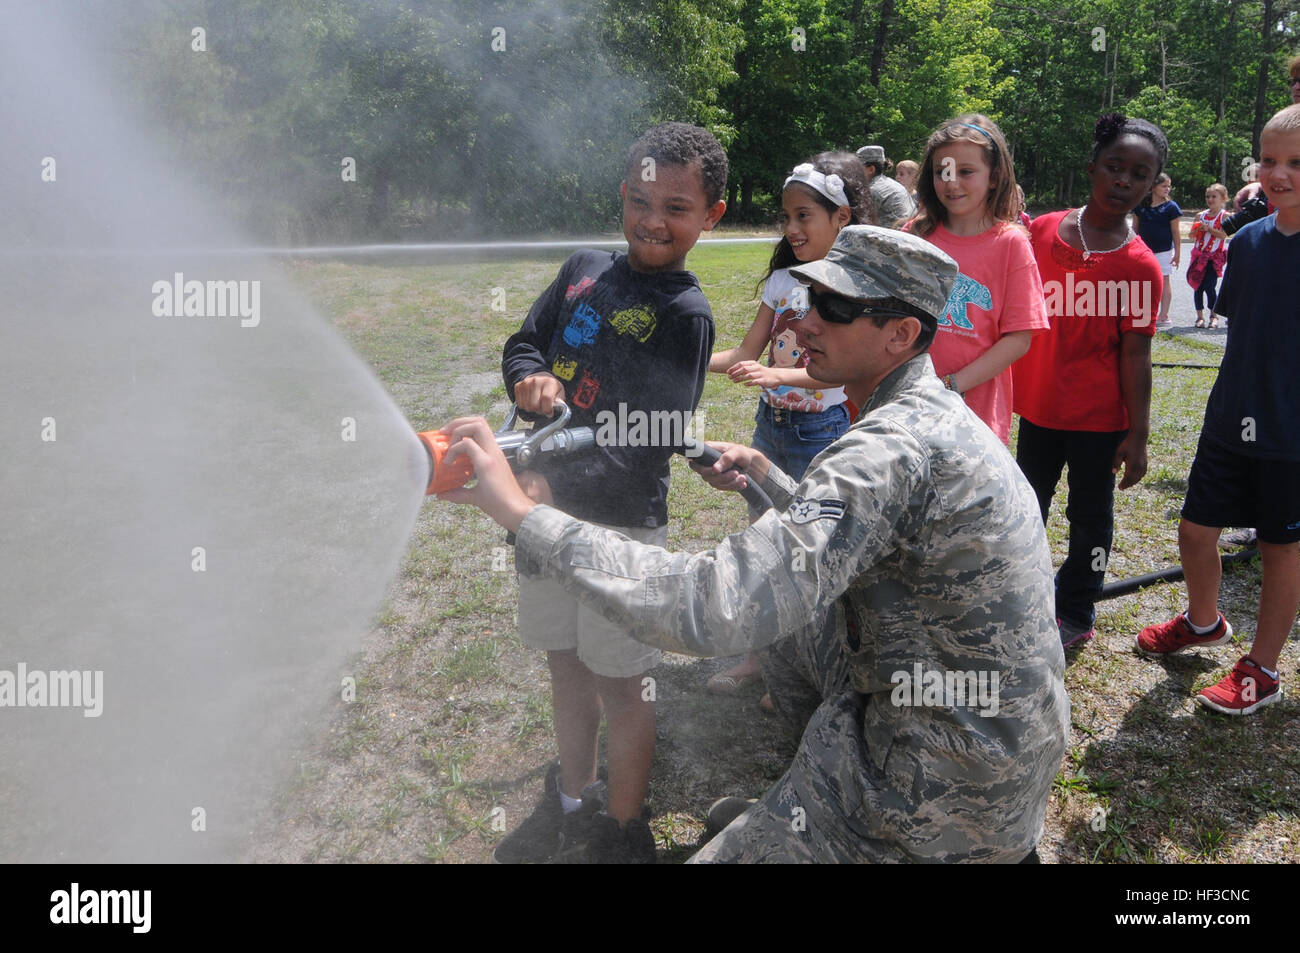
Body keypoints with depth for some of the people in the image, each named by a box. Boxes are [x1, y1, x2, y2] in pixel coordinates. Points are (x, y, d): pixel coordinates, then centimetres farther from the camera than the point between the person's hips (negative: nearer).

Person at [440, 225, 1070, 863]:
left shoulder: (896, 448, -28)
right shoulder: (938, 416, 4)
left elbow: (720, 608, -38)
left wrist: (518, 510, -35)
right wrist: (765, 477, 10)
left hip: (951, 791, -10)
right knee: (796, 633, 23)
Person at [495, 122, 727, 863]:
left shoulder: (685, 314, -14)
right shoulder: (586, 270, 4)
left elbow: (648, 447, -22)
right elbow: (523, 343, 11)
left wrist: (549, 486, -35)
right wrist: (531, 378, -13)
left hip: (622, 522, -6)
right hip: (549, 507, 6)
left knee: (619, 682, 8)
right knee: (566, 664, 20)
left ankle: (623, 835, 31)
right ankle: (570, 804, 42)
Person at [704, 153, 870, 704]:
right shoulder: (783, 278, 6)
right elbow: (746, 354, 7)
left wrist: (778, 374, -34)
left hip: (821, 429, -6)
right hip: (771, 423, 6)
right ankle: (759, 653, 31)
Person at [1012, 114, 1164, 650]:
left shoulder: (1139, 266, -11)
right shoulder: (1040, 233, -3)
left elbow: (1135, 356, -10)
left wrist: (1137, 434, -11)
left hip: (1100, 416, -3)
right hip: (1037, 405, 4)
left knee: (1090, 514, 11)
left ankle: (1076, 612, 28)